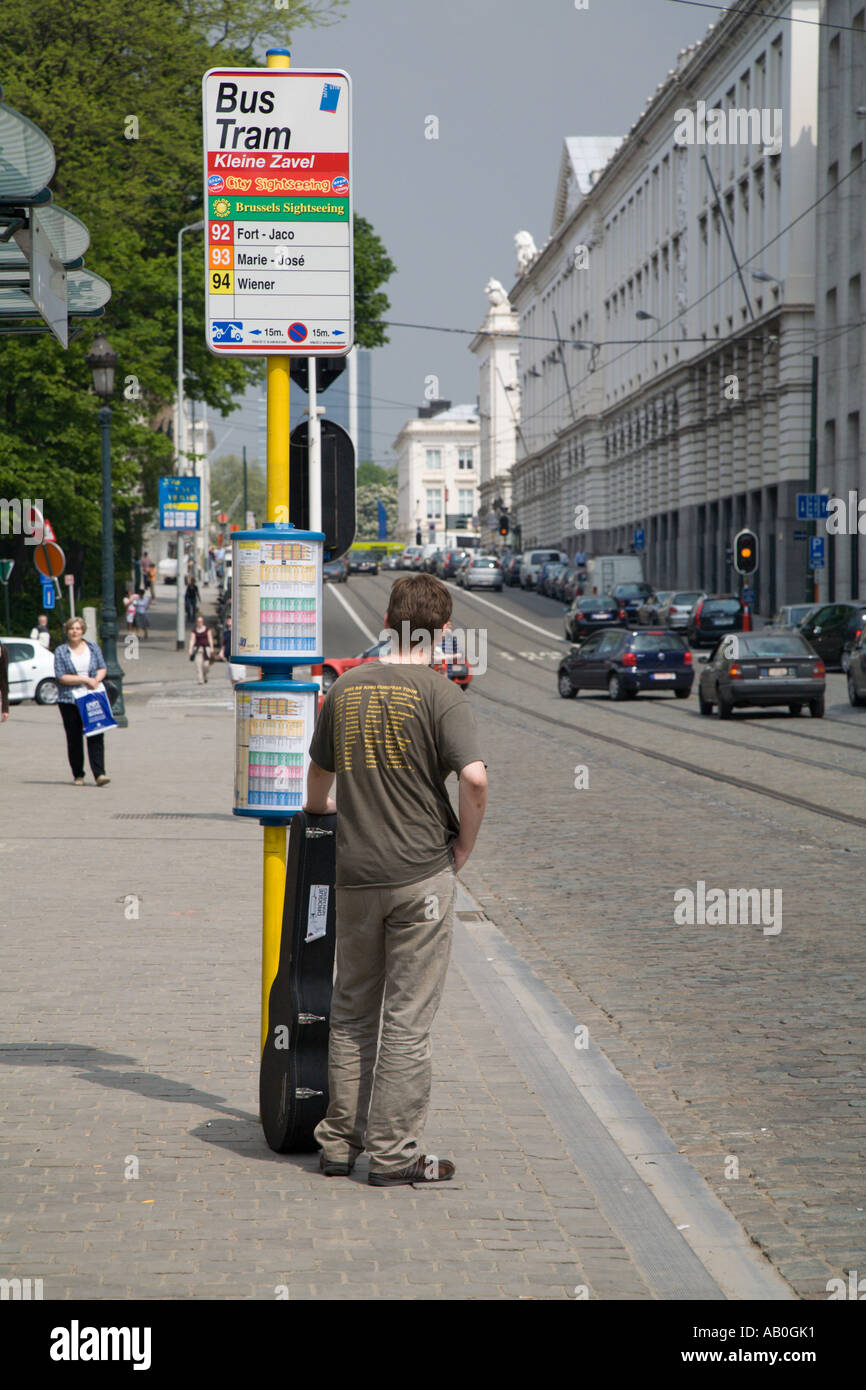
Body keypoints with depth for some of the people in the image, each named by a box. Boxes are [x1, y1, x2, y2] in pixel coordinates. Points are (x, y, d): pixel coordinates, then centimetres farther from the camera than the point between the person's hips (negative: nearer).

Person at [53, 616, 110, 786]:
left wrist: (96, 680, -8)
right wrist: (85, 680, -13)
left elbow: (102, 668, 14)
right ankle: (78, 775, 12)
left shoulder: (93, 648, 11)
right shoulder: (61, 651, 1)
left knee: (96, 736, -9)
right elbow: (62, 677, -7)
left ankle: (99, 774, -14)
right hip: (69, 700, -2)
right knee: (74, 738, 3)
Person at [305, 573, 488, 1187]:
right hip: (422, 871, -4)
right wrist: (463, 846, -5)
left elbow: (320, 770, 22)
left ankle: (340, 1142, 21)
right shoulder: (440, 693, -9)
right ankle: (394, 1153, 3)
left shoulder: (346, 688, 7)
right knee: (408, 1018, 1)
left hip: (356, 872, 5)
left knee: (351, 1012, 15)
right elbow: (475, 778, -21)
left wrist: (316, 810, 44)